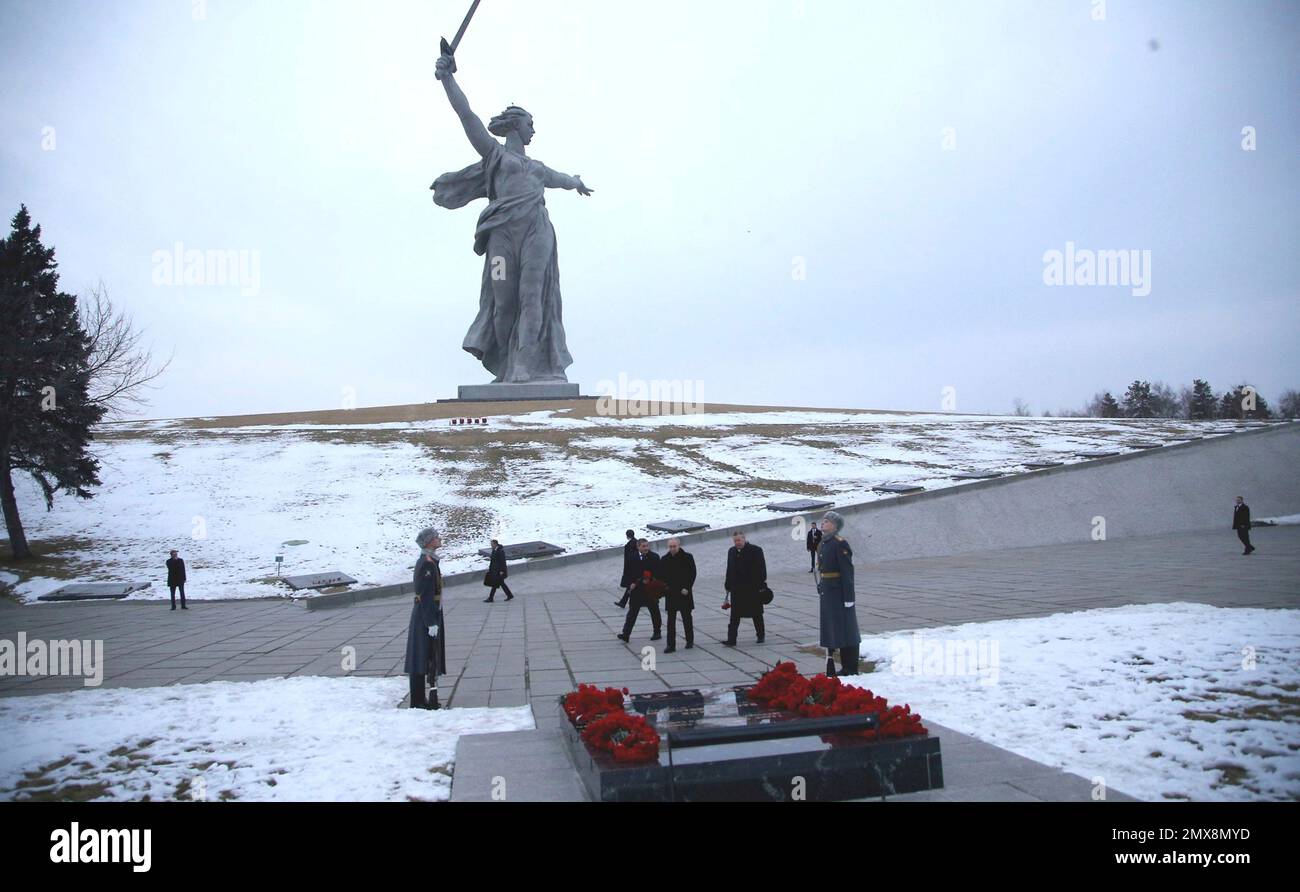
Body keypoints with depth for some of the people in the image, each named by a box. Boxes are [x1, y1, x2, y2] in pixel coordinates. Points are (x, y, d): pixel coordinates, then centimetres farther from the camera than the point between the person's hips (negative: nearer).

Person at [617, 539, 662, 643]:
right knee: (632, 611, -3)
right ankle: (626, 634, -7)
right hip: (636, 588, 1)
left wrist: (649, 580, -18)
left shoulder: (654, 557, -4)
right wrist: (632, 584, -5)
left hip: (651, 589, -1)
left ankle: (657, 633, 25)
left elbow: (658, 573, -6)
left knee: (654, 611, 11)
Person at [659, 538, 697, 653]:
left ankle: (690, 641, 25)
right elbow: (661, 575, 10)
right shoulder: (664, 560, 4)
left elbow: (692, 574, -3)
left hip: (684, 593, -2)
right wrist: (664, 585, -7)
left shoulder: (687, 557, -3)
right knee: (671, 620, -1)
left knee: (687, 618, 9)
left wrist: (687, 588, -11)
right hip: (670, 594, 2)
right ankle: (671, 645, 1)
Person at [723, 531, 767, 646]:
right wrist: (728, 586, 13)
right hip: (737, 589, 4)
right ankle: (731, 640, -4)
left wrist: (762, 585, -12)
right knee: (735, 616, -2)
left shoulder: (756, 550, -7)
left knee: (756, 614, 10)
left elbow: (761, 568, -7)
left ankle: (761, 635, 26)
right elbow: (729, 570, 14)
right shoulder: (731, 551, 9)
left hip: (753, 589, -3)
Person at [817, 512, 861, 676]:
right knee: (831, 629, 12)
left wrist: (848, 597, -20)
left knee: (846, 630, -1)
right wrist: (820, 590, 17)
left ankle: (851, 669, 7)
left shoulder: (840, 544, -14)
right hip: (827, 593, 9)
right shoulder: (823, 544, 12)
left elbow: (847, 572, -18)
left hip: (839, 593, -9)